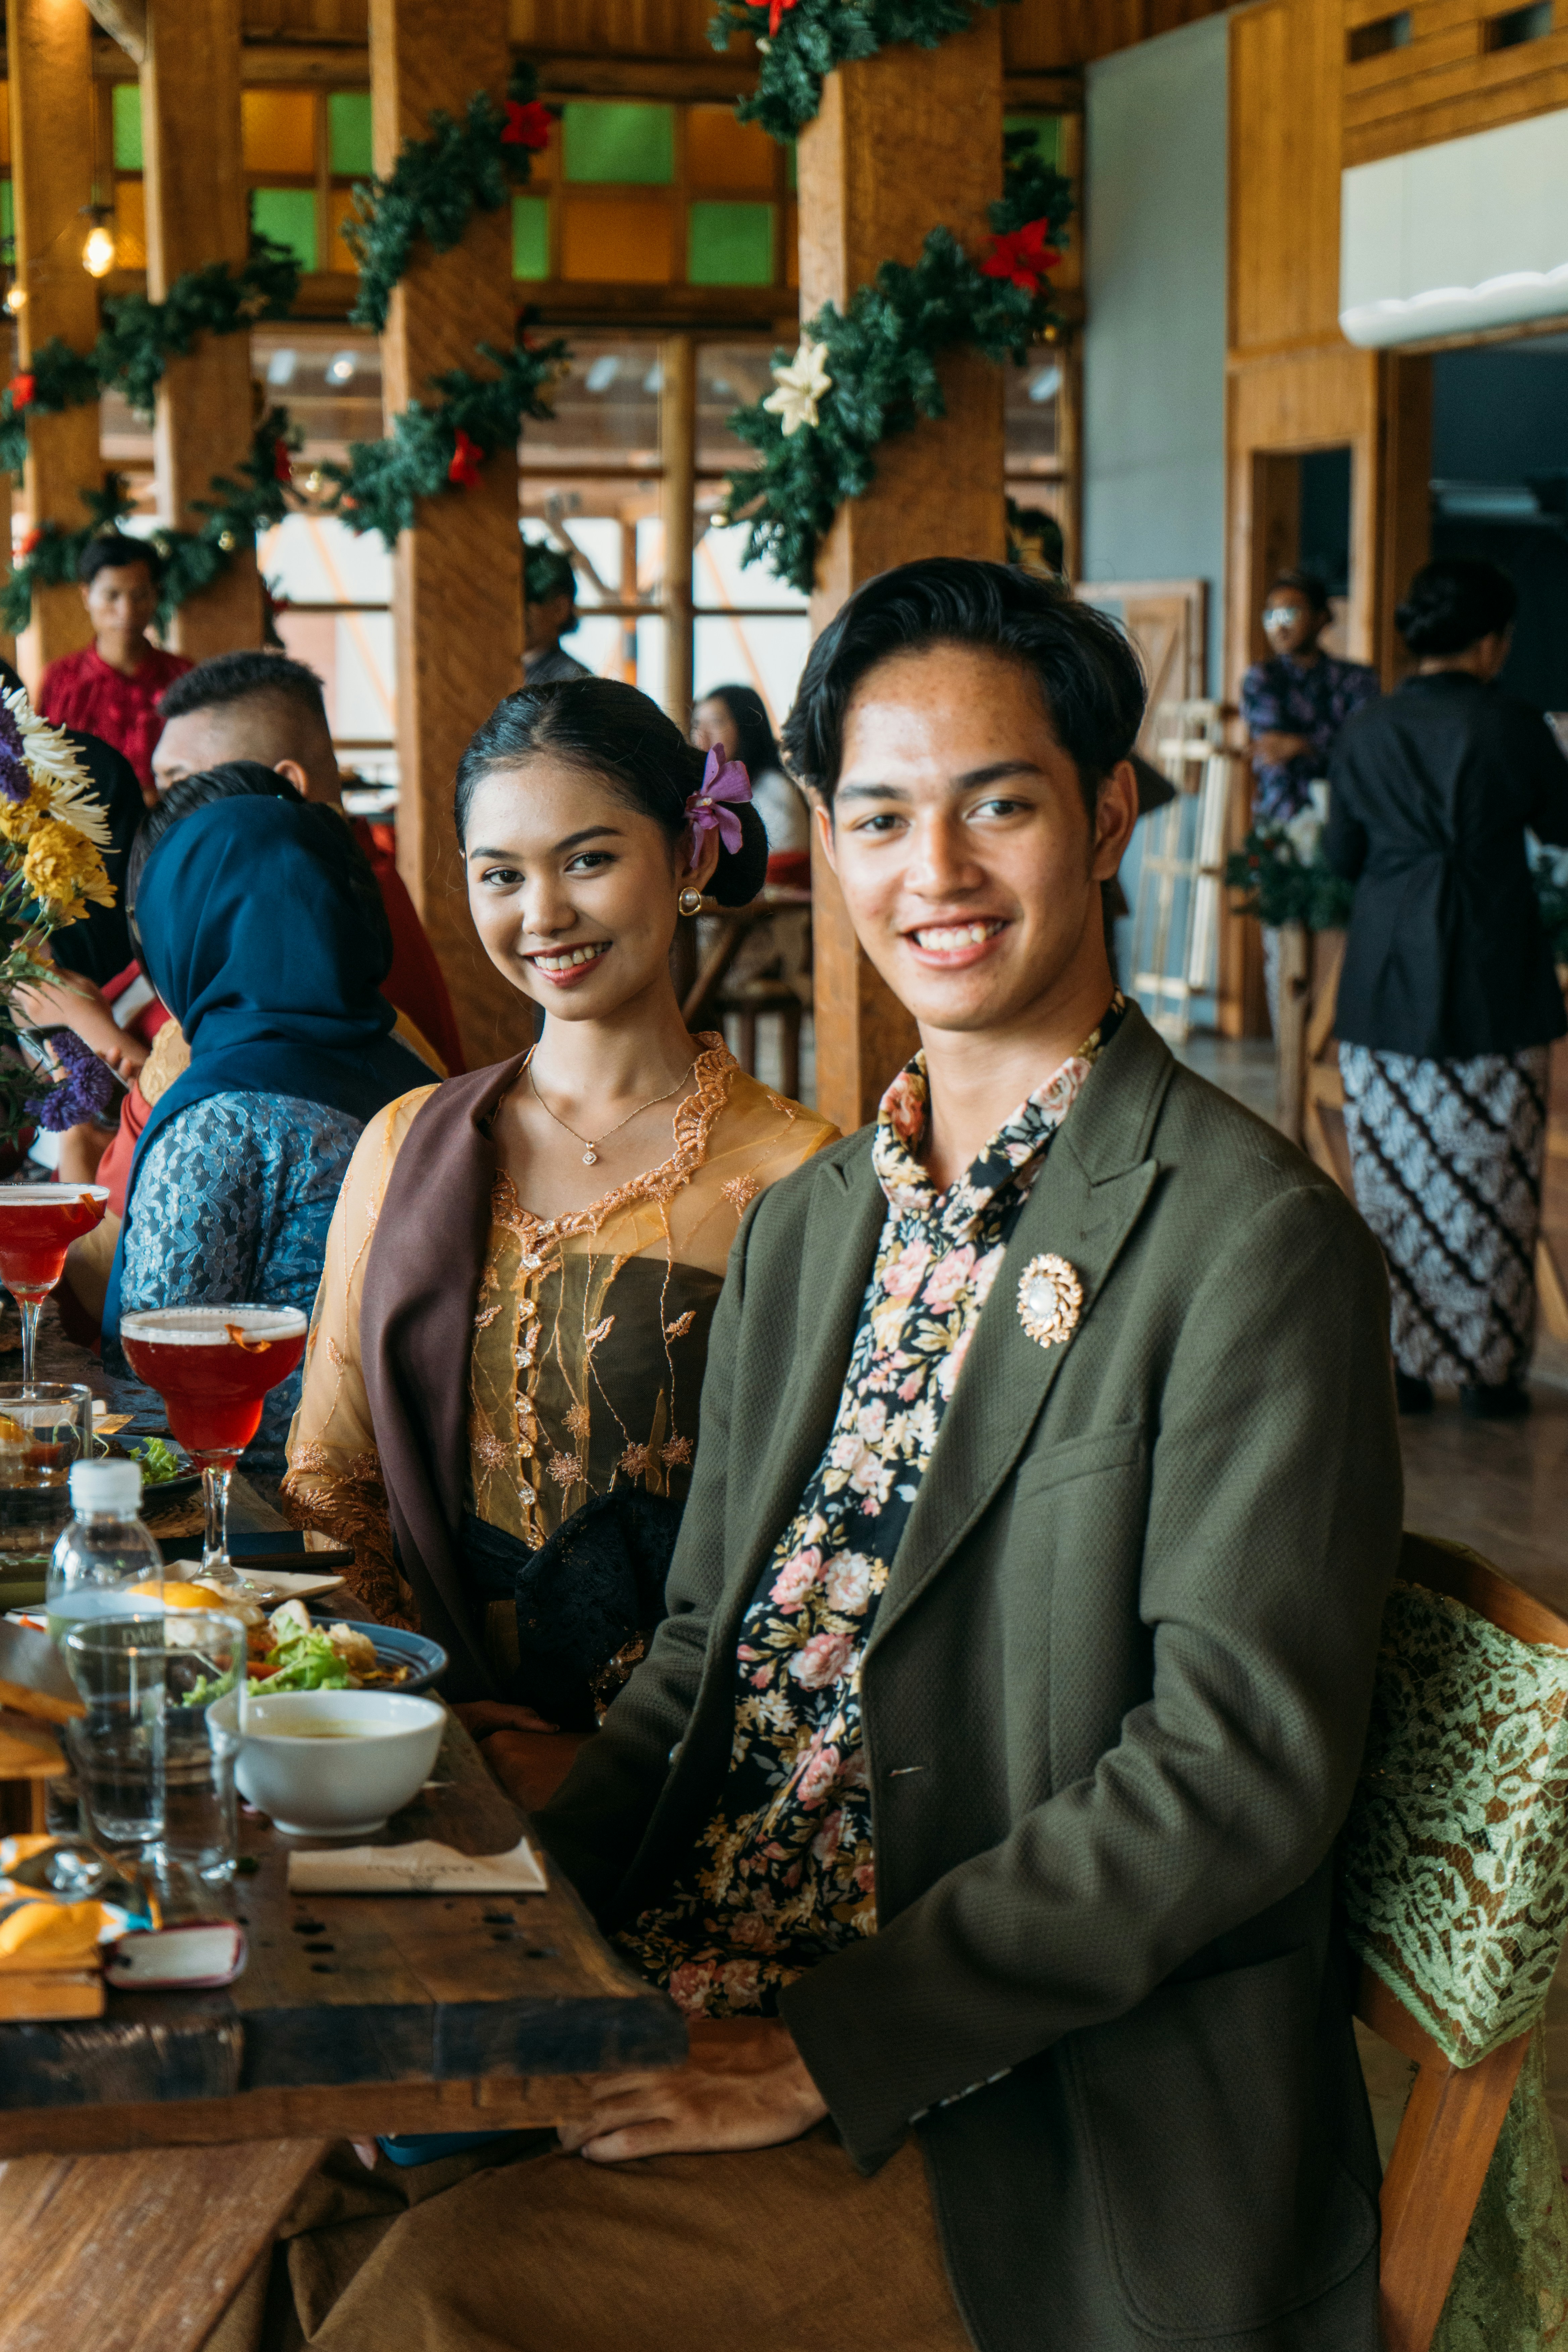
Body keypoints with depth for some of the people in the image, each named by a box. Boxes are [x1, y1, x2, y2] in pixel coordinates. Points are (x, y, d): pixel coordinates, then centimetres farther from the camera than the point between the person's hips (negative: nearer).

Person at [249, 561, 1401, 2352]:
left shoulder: (1254, 1241, -12)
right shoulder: (801, 1229, 13)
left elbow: (1239, 1767, -17)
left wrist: (825, 2052, -19)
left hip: (1059, 2113, -6)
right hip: (695, 1997, 7)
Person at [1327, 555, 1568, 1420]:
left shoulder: (1365, 734, -1)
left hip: (1387, 983, 2)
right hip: (1493, 986, -2)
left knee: (1394, 1177, 9)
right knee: (1491, 1179, 7)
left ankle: (1401, 1363, 13)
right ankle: (1490, 1368, 12)